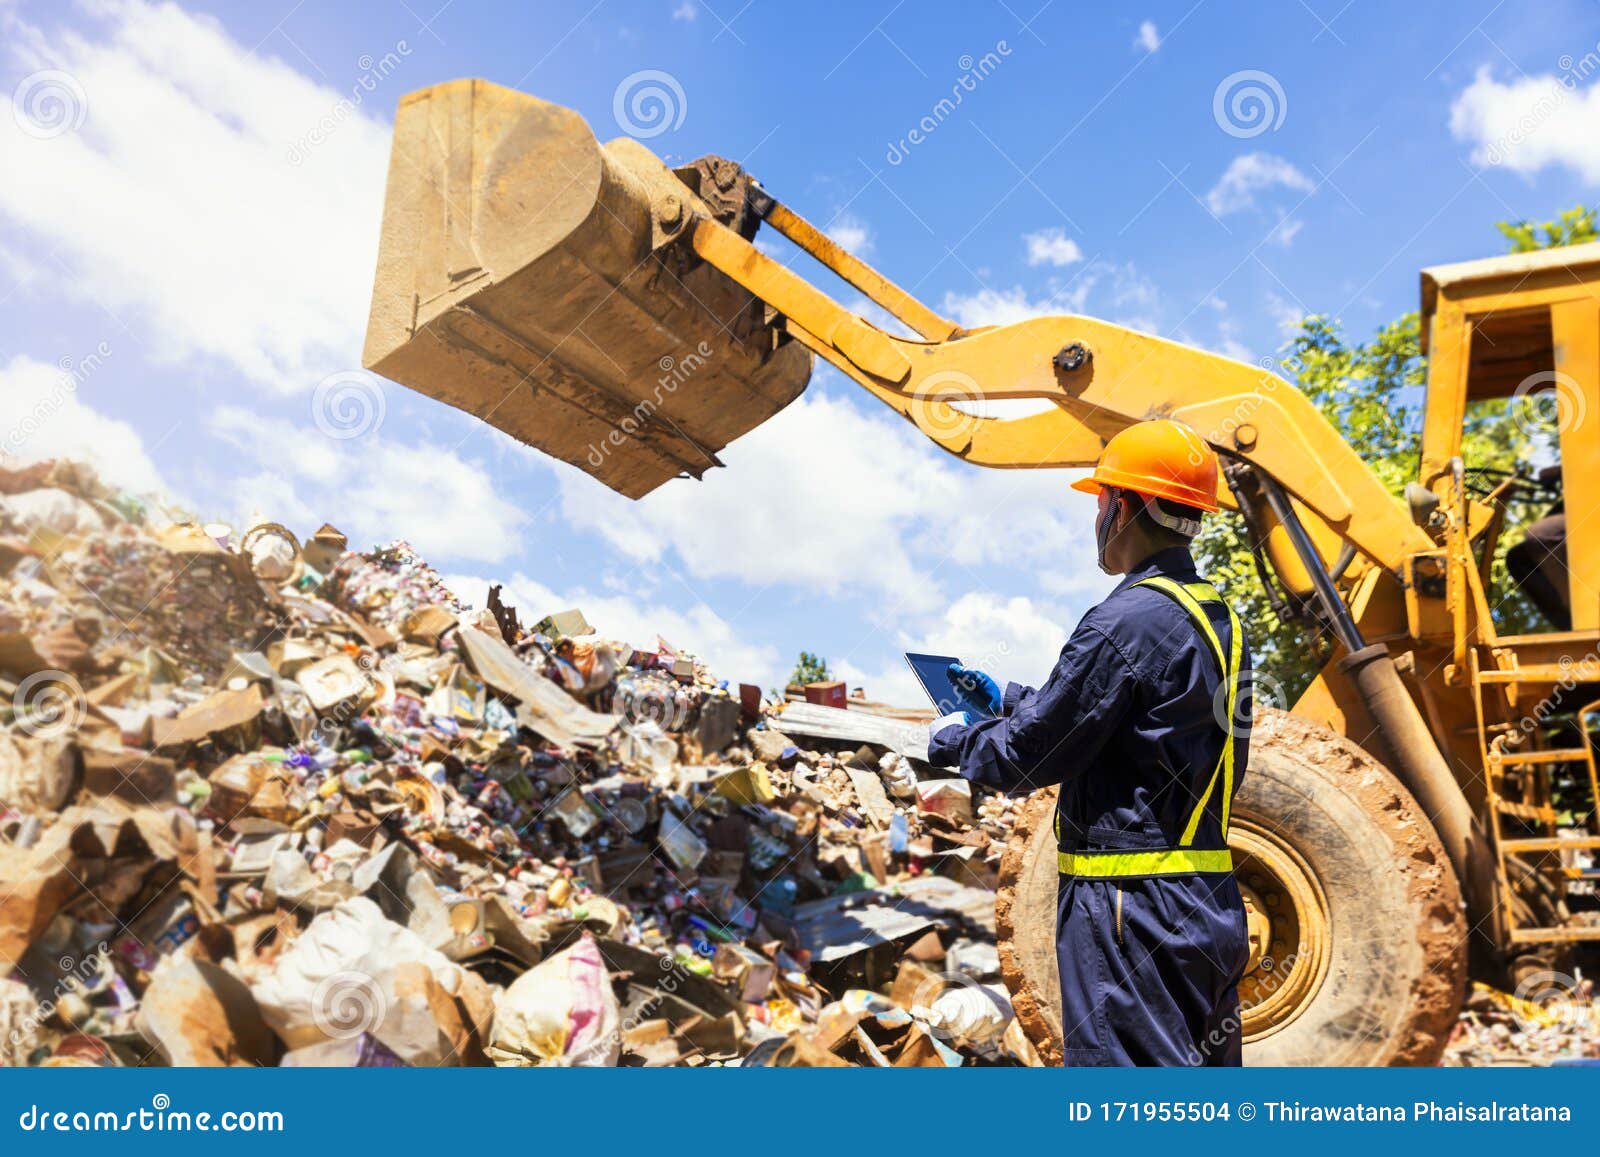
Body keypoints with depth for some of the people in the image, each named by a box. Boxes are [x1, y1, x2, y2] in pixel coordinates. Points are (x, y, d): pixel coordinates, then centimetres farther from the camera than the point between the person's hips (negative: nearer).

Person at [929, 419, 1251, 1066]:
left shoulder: (1129, 622, -19)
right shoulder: (1218, 621, 11)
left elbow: (1032, 753, -13)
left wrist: (960, 739, 6)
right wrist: (1004, 698, 26)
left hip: (1132, 908, -9)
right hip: (1209, 905, 10)